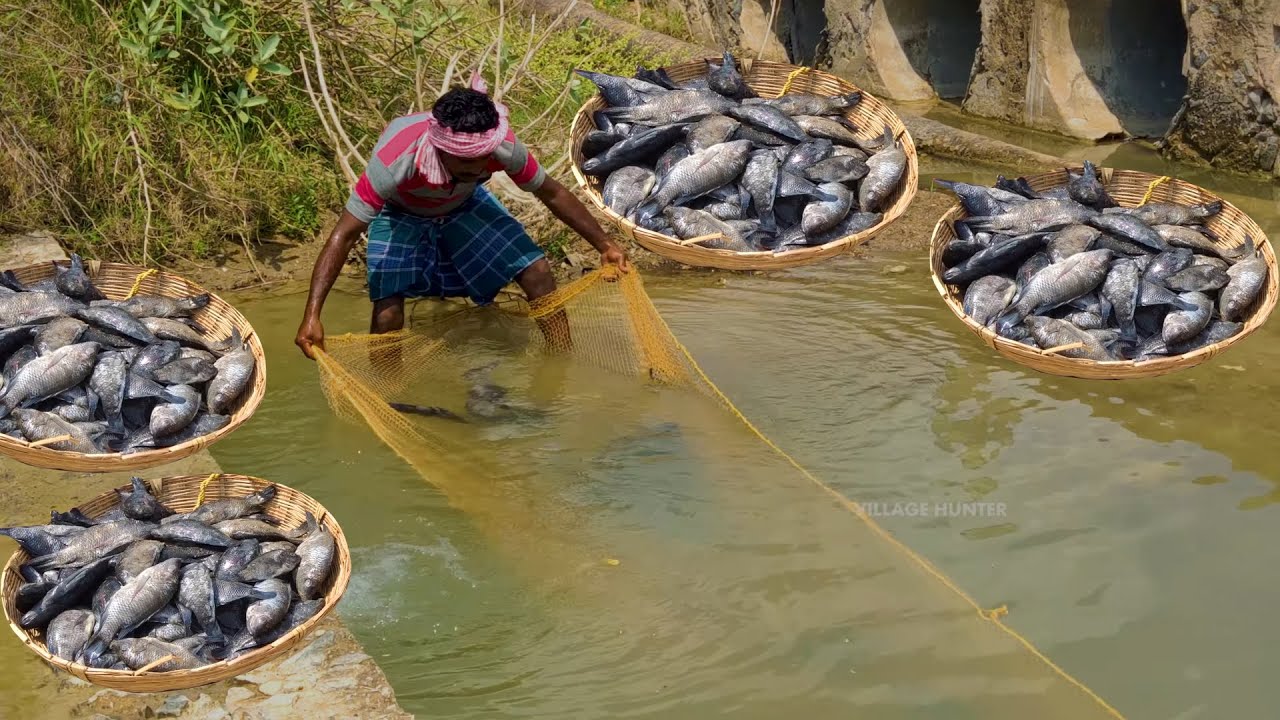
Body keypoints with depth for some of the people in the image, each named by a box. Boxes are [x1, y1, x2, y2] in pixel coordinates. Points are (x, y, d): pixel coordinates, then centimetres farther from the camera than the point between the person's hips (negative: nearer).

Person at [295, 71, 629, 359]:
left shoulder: (503, 146, -34)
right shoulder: (395, 160, -44)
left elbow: (553, 194, -14)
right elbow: (344, 235, -39)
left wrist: (605, 245, -8)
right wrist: (311, 316, -46)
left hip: (465, 205, 3)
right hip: (401, 215, -3)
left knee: (537, 273, -10)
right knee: (388, 310, -23)